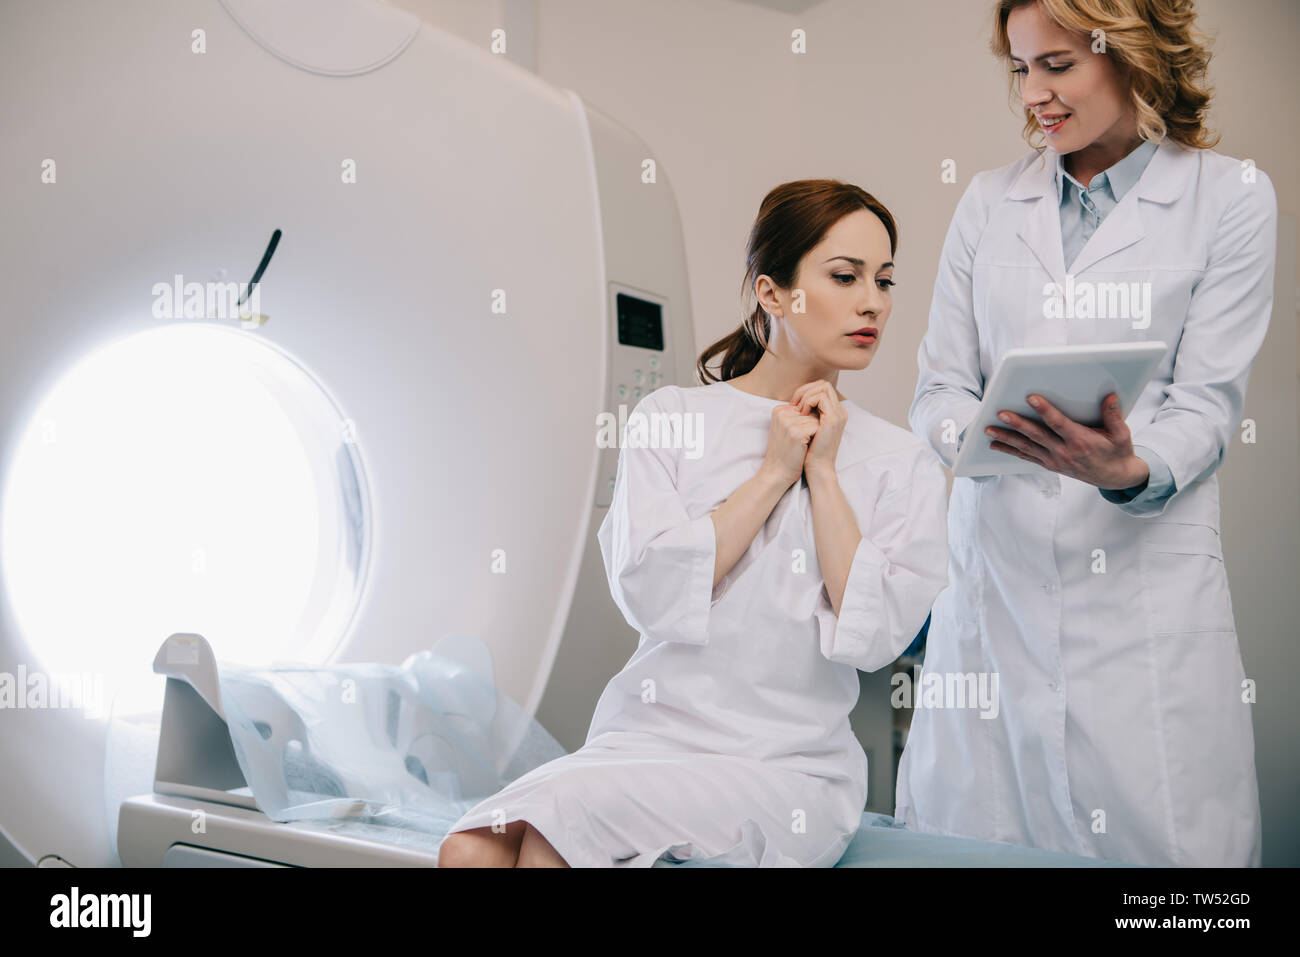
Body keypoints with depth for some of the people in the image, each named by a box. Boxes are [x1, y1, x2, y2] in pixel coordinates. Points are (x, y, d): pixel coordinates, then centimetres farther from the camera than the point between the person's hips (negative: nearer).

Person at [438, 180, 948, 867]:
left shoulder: (902, 465, 7)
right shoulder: (671, 417, 6)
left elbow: (875, 636, -7)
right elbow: (649, 592, -8)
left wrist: (822, 473, -5)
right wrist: (773, 474, -5)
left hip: (788, 766, -1)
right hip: (645, 736, 1)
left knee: (566, 816, -26)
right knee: (470, 850, -25)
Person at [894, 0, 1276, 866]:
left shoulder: (1232, 198, 4)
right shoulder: (988, 202, 13)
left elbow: (1207, 403, -2)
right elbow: (939, 387, 9)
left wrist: (1131, 471, -24)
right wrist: (976, 430, -14)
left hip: (1145, 576, -2)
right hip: (994, 570, 3)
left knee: (1155, 834, -2)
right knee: (969, 836, 5)